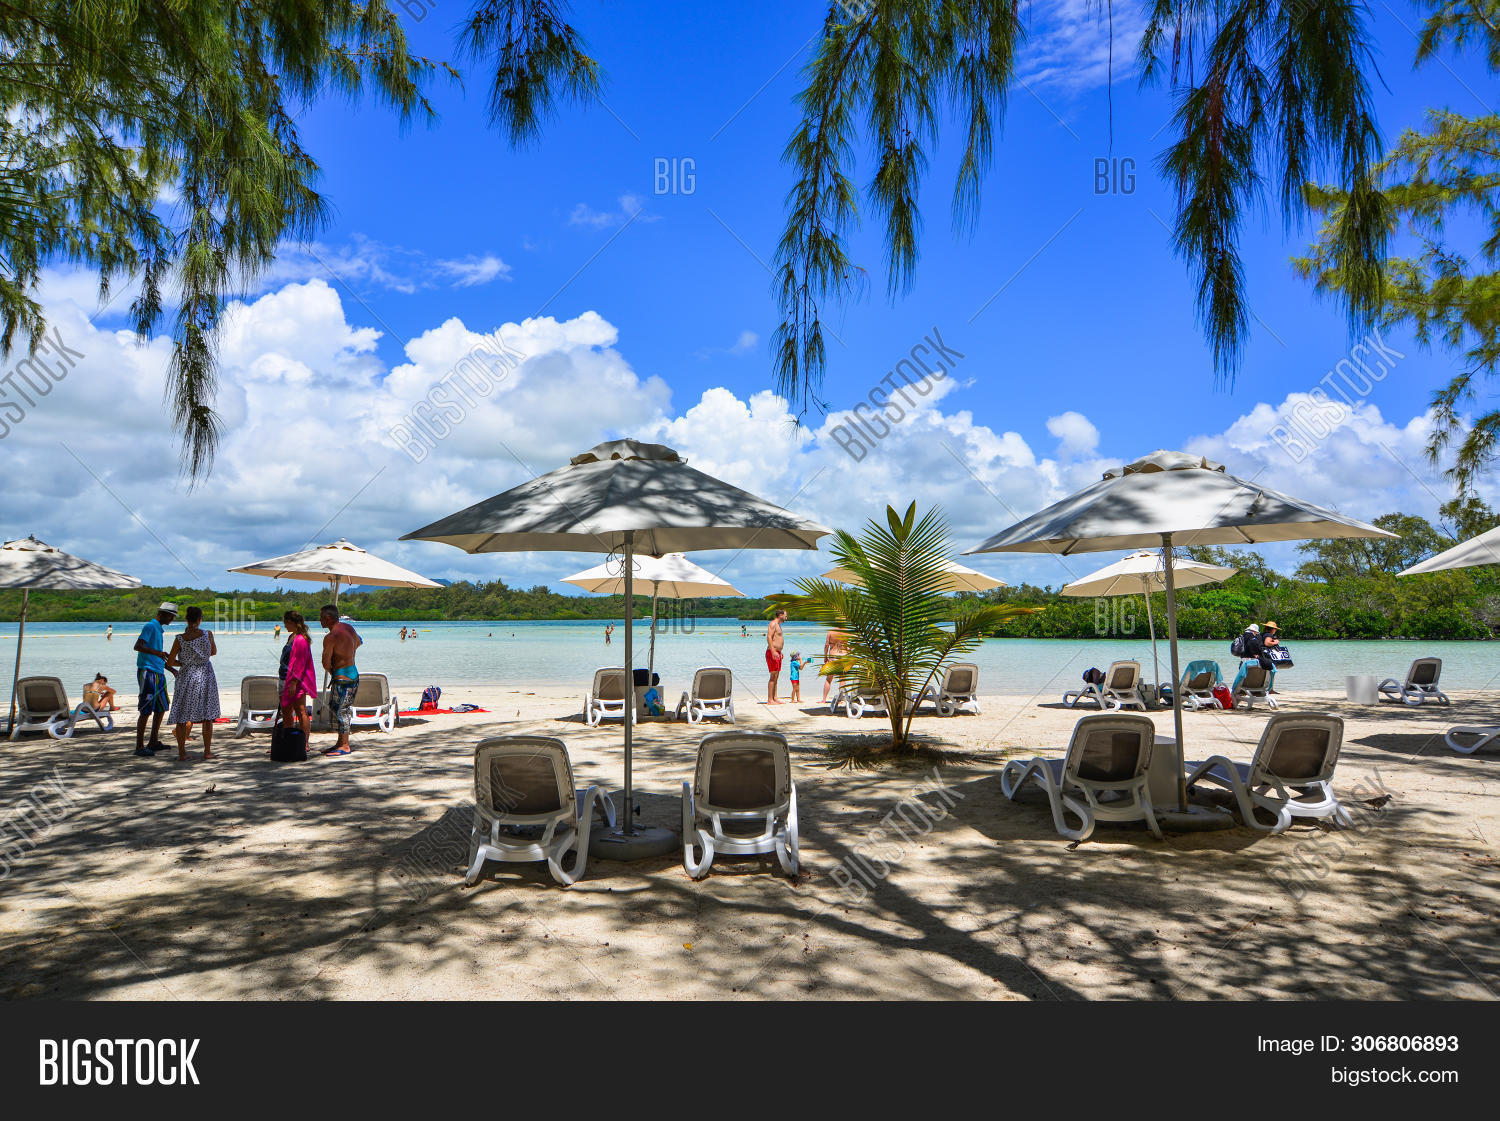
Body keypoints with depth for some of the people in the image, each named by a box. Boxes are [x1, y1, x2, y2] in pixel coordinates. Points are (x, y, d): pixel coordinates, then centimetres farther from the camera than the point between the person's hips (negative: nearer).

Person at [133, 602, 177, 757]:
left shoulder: (160, 630, 21)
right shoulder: (150, 627, -8)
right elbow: (138, 646, -23)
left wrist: (172, 669, 28)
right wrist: (157, 652, -36)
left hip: (158, 674, 10)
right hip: (147, 672, -10)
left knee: (161, 709, 13)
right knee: (146, 711, -8)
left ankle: (154, 743, 21)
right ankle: (139, 747, -3)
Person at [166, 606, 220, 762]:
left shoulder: (180, 639, -11)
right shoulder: (208, 634, -9)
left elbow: (170, 662, -5)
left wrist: (185, 663, 12)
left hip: (186, 677, -1)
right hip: (206, 675, 1)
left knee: (181, 716, 9)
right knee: (207, 715, 9)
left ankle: (182, 753, 9)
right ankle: (207, 751, 11)